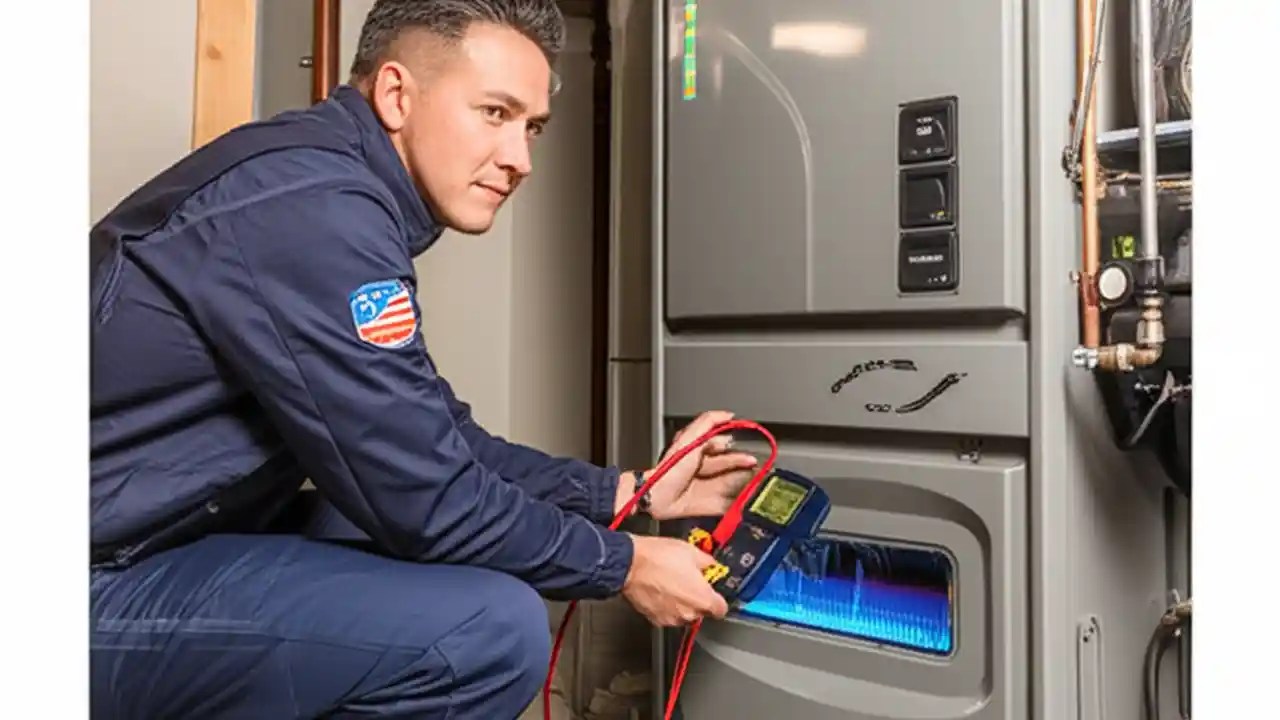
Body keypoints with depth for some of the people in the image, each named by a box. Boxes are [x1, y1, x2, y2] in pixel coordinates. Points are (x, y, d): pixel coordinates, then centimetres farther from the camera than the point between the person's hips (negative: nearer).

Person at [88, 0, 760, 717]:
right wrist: (622, 564, -6)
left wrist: (630, 492, 9)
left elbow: (441, 440, 11)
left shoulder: (338, 189, 8)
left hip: (168, 540, 10)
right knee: (494, 627, -21)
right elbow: (427, 497, -21)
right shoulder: (318, 208, -23)